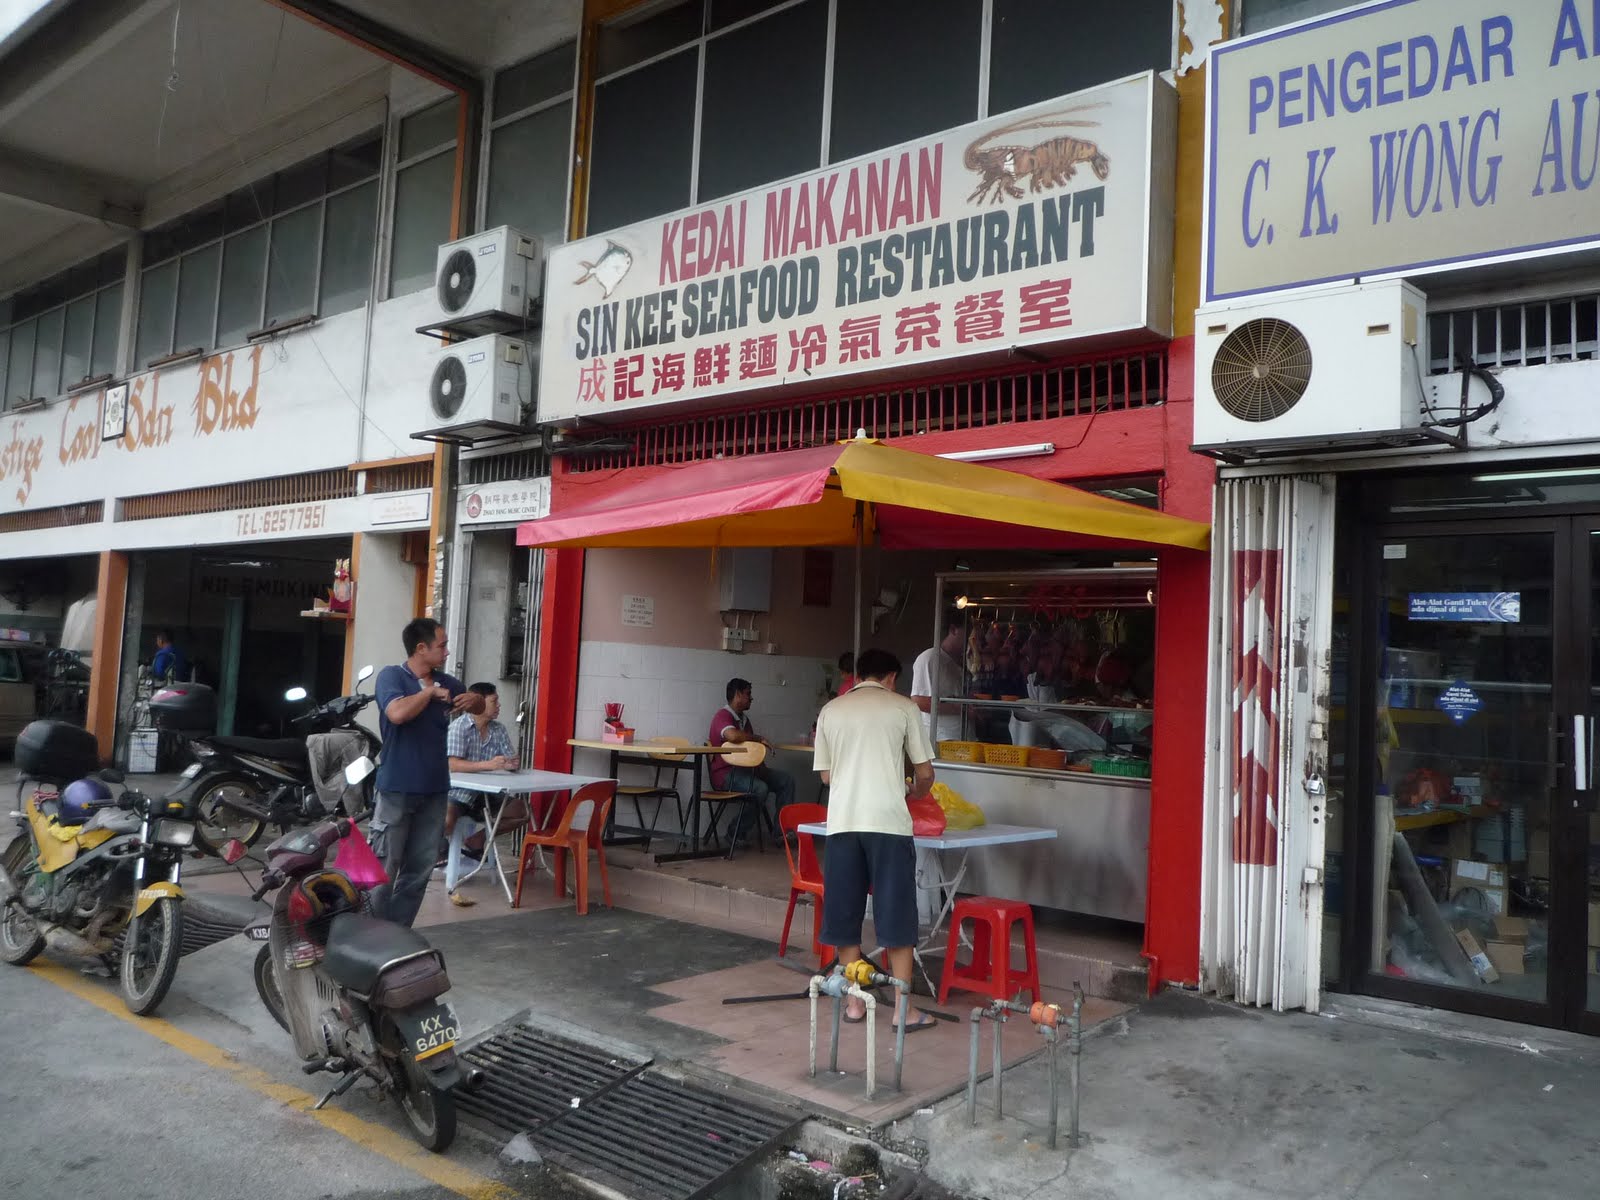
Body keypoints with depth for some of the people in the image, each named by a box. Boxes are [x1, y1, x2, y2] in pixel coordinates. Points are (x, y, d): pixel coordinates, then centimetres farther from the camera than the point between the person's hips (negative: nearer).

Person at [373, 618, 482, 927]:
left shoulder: (445, 681, 9)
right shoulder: (391, 676, -7)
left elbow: (480, 708, 25)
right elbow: (397, 713, -27)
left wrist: (474, 698, 1)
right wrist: (430, 692, -13)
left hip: (434, 790, 6)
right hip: (397, 788, -6)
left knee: (419, 870, 10)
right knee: (383, 868, -1)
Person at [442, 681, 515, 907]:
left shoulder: (498, 729, 6)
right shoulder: (459, 727, -12)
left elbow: (511, 759, 7)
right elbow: (452, 765, -23)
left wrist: (511, 764, -18)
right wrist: (488, 764, -32)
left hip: (484, 794, 6)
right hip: (457, 792, -6)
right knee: (450, 820, -34)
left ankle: (474, 841, 14)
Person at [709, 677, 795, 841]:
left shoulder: (744, 718, 20)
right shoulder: (723, 715, -10)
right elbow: (733, 736, -32)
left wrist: (762, 768, 3)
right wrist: (759, 738, -17)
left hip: (746, 768, 10)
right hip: (725, 774, -9)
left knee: (787, 780, -1)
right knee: (760, 788, -34)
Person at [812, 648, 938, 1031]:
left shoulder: (831, 710, 11)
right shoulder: (903, 707, 3)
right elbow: (925, 773, 4)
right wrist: (911, 794, 25)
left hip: (842, 822, 3)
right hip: (888, 822, -3)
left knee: (845, 914, 11)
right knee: (896, 916, 4)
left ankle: (854, 1002, 18)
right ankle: (902, 1010, 7)